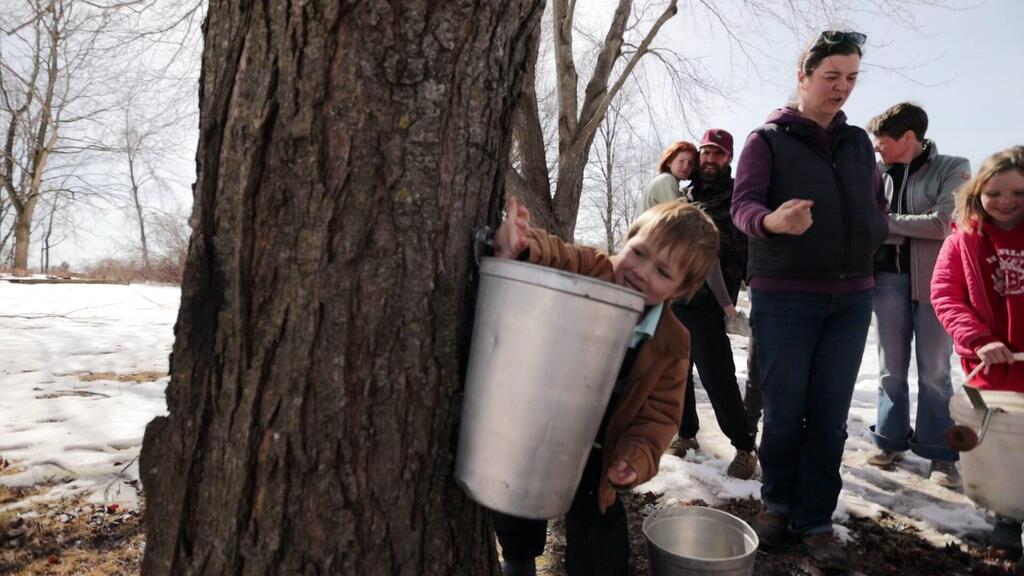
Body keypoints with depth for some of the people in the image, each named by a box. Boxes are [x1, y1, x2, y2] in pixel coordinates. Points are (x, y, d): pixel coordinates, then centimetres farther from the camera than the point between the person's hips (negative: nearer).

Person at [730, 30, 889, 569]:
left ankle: (815, 519, 16)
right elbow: (742, 205, -14)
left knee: (830, 414, 5)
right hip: (784, 297, -4)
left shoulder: (858, 142, 14)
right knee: (785, 411, 2)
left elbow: (879, 208, 21)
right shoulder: (768, 139, -1)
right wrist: (772, 222, -35)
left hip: (851, 298, 4)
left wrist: (863, 250, 2)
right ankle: (776, 501, 24)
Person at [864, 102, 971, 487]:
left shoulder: (952, 169, -3)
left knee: (934, 371, 3)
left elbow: (944, 223, -16)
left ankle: (941, 454, 13)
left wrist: (886, 221, -12)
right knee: (891, 368, 8)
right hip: (888, 278, 3)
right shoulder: (878, 173, 6)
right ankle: (891, 440, 21)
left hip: (933, 280, -3)